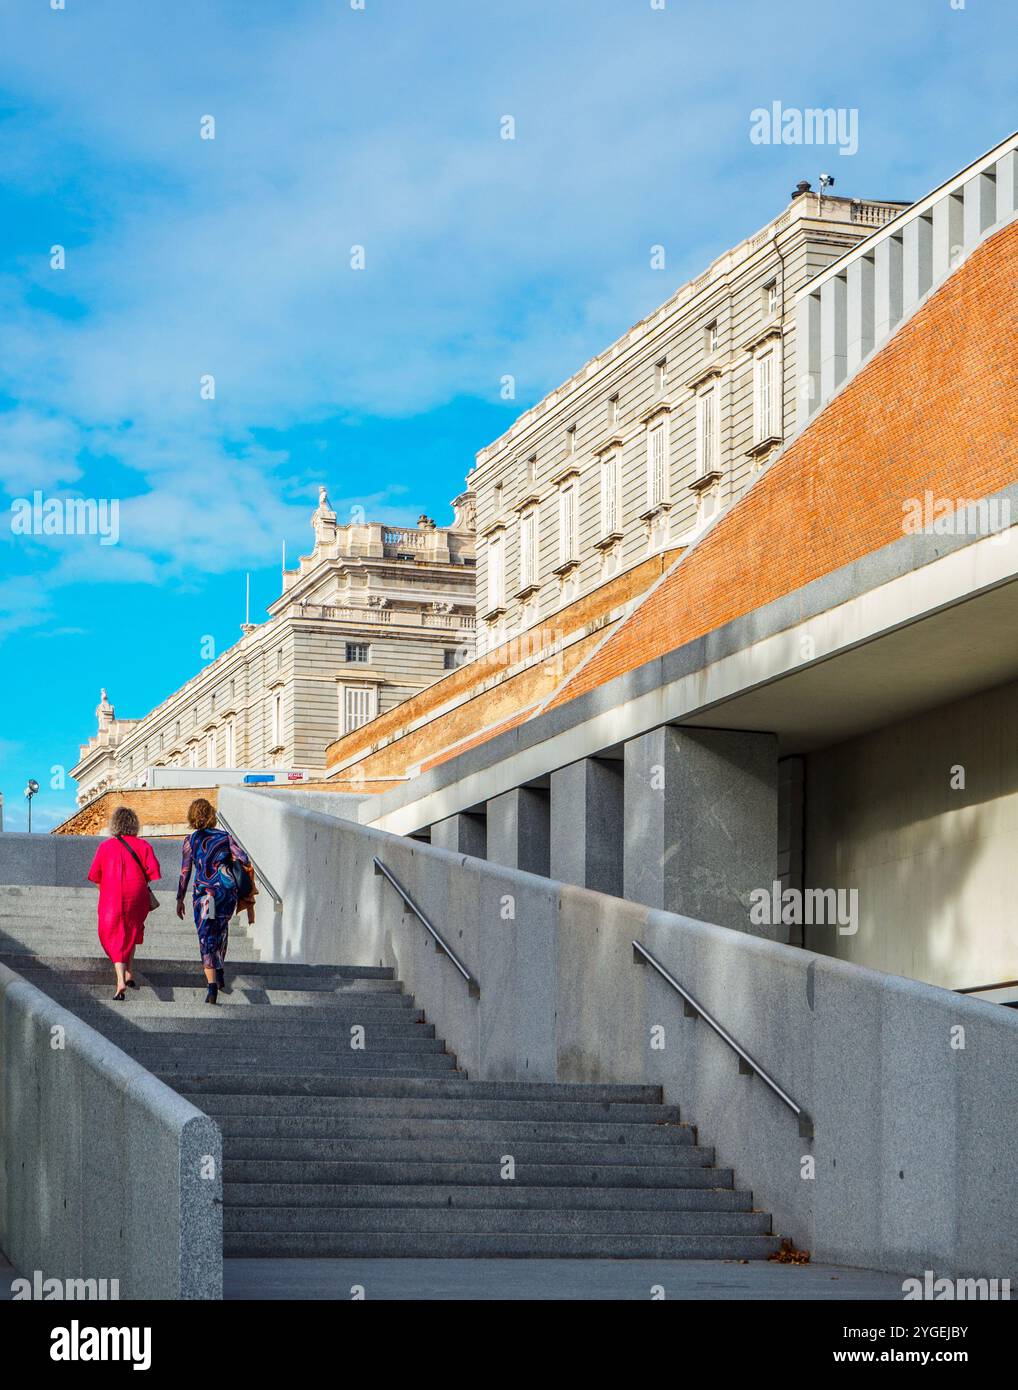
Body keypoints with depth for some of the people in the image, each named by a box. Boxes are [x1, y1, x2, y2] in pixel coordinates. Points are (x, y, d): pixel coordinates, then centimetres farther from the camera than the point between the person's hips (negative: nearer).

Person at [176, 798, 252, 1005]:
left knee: (206, 939, 0)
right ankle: (220, 972, 33)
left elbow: (185, 873, 0)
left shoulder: (191, 841, 0)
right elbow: (244, 860, -8)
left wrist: (180, 899, 8)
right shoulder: (225, 837, 3)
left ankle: (211, 983, -16)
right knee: (221, 930, 27)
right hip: (227, 892, 2)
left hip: (203, 894, -2)